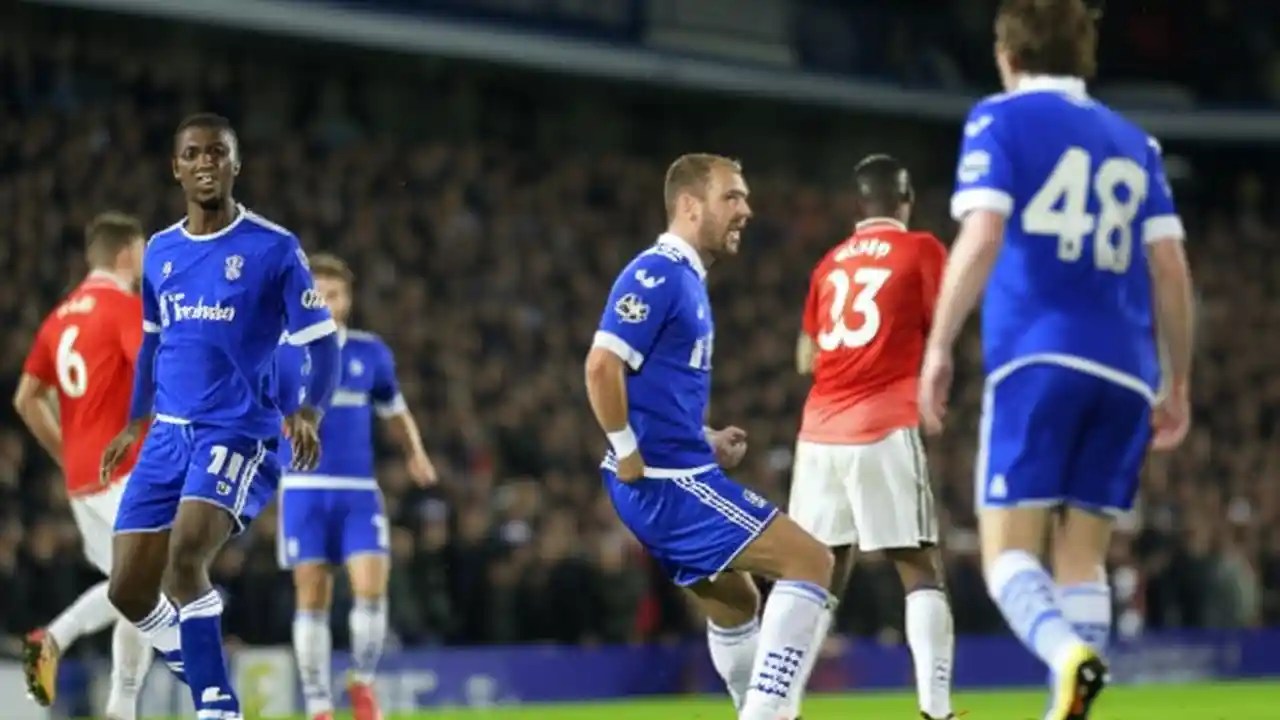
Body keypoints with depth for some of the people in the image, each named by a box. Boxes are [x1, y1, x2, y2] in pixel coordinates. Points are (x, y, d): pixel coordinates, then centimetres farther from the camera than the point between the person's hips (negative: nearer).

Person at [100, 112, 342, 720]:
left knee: (185, 557, -29)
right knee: (128, 592, 1)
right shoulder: (160, 252, 11)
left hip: (239, 433, -6)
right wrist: (134, 424, 27)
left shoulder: (274, 249, -6)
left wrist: (308, 411, -19)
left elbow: (321, 343, -4)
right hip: (168, 434, 6)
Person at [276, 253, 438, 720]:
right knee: (312, 599, -2)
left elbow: (395, 411, 19)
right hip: (303, 489, -1)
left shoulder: (371, 352, 7)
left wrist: (414, 452, 2)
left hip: (359, 491, 2)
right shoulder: (280, 352, 0)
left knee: (371, 590, -12)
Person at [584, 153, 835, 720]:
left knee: (735, 601, 23)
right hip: (667, 480, -10)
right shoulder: (657, 275, -14)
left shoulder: (686, 279, 17)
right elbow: (602, 365, -24)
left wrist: (706, 440, 13)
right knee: (810, 563, -12)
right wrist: (628, 454, -18)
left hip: (678, 474, 10)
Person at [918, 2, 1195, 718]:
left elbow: (982, 235, -8)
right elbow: (1171, 267, 13)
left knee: (1008, 551, -5)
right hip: (1125, 373, 4)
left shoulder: (1002, 120, 7)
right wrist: (1178, 382, 19)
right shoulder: (1133, 141, 20)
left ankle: (1069, 654, -34)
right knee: (1082, 558, 9)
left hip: (1039, 358, -4)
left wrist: (939, 347, -6)